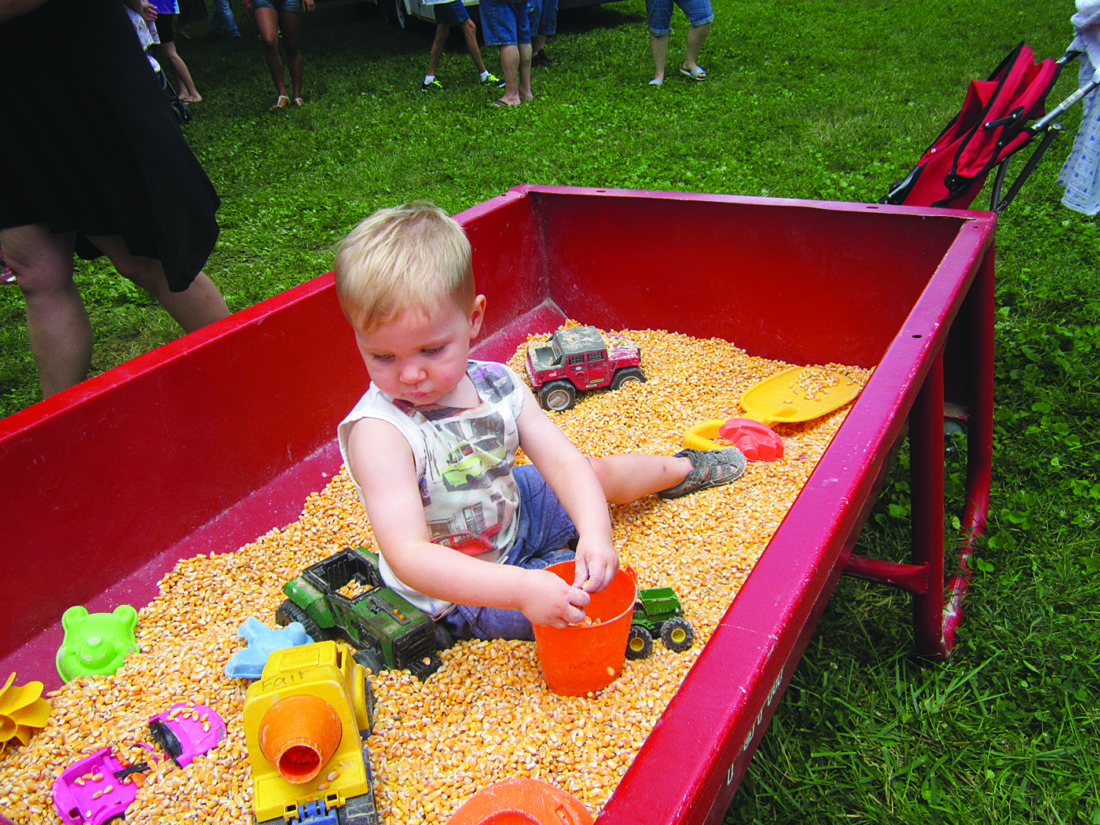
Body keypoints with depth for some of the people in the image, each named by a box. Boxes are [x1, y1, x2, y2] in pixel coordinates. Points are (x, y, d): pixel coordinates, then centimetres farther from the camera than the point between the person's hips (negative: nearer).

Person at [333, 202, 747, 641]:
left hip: (512, 513, 6)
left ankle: (683, 468, 46)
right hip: (458, 593, -5)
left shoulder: (496, 385, -16)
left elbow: (563, 461, -17)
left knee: (601, 473, 16)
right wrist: (522, 589, -50)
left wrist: (595, 531, -37)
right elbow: (409, 557, -40)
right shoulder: (379, 431, -33)